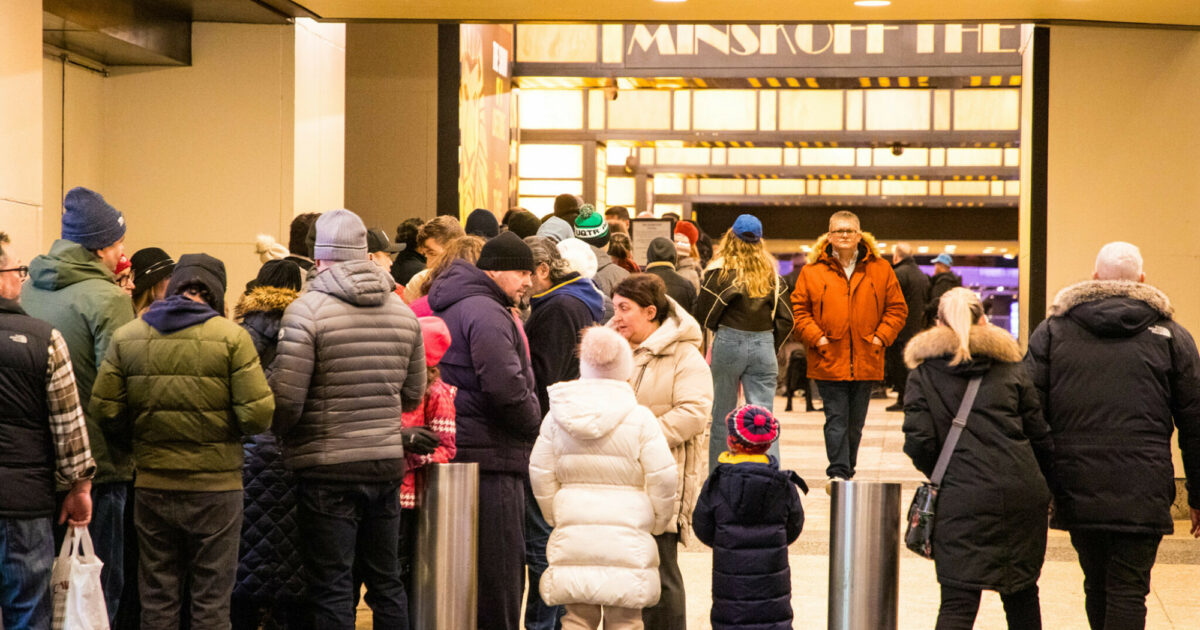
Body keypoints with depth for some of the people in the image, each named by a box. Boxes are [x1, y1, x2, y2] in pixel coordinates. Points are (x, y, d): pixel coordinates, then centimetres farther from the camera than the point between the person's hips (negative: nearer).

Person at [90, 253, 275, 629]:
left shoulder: (126, 337, 1)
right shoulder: (231, 336, -8)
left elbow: (104, 413, -2)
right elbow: (258, 415, -14)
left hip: (151, 486, 3)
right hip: (215, 486, -3)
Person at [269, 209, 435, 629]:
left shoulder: (307, 310, -12)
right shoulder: (402, 312, 5)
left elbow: (286, 401, -16)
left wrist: (276, 433, 4)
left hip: (327, 469, -5)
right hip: (387, 462, 5)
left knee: (331, 589, 0)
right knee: (386, 581, 15)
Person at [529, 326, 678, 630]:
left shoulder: (557, 416, 2)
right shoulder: (640, 419, -8)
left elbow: (540, 474, 5)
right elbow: (663, 478, -8)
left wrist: (555, 516, 18)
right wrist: (657, 522, 7)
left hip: (573, 536, 3)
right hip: (627, 535, -3)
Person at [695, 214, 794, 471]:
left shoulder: (721, 270, -6)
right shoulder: (771, 272, 3)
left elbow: (703, 313, -3)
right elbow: (786, 318, 3)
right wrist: (771, 345, 14)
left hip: (729, 343, -2)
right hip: (764, 345, 2)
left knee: (722, 417, 10)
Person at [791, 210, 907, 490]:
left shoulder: (880, 269, 5)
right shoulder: (812, 270, 1)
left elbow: (897, 308, 10)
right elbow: (798, 309, 4)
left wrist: (881, 336, -2)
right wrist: (816, 338, -8)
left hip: (866, 361, 2)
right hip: (829, 360, -2)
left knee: (855, 423, 10)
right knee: (836, 419, -8)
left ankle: (846, 472, 22)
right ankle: (838, 473, -11)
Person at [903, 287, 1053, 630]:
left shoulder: (923, 374, 6)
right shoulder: (1011, 367, 12)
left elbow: (919, 443, -2)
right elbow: (1040, 436, 10)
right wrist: (1045, 486, 23)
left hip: (962, 501, -2)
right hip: (1022, 495, 3)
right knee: (1022, 595, 17)